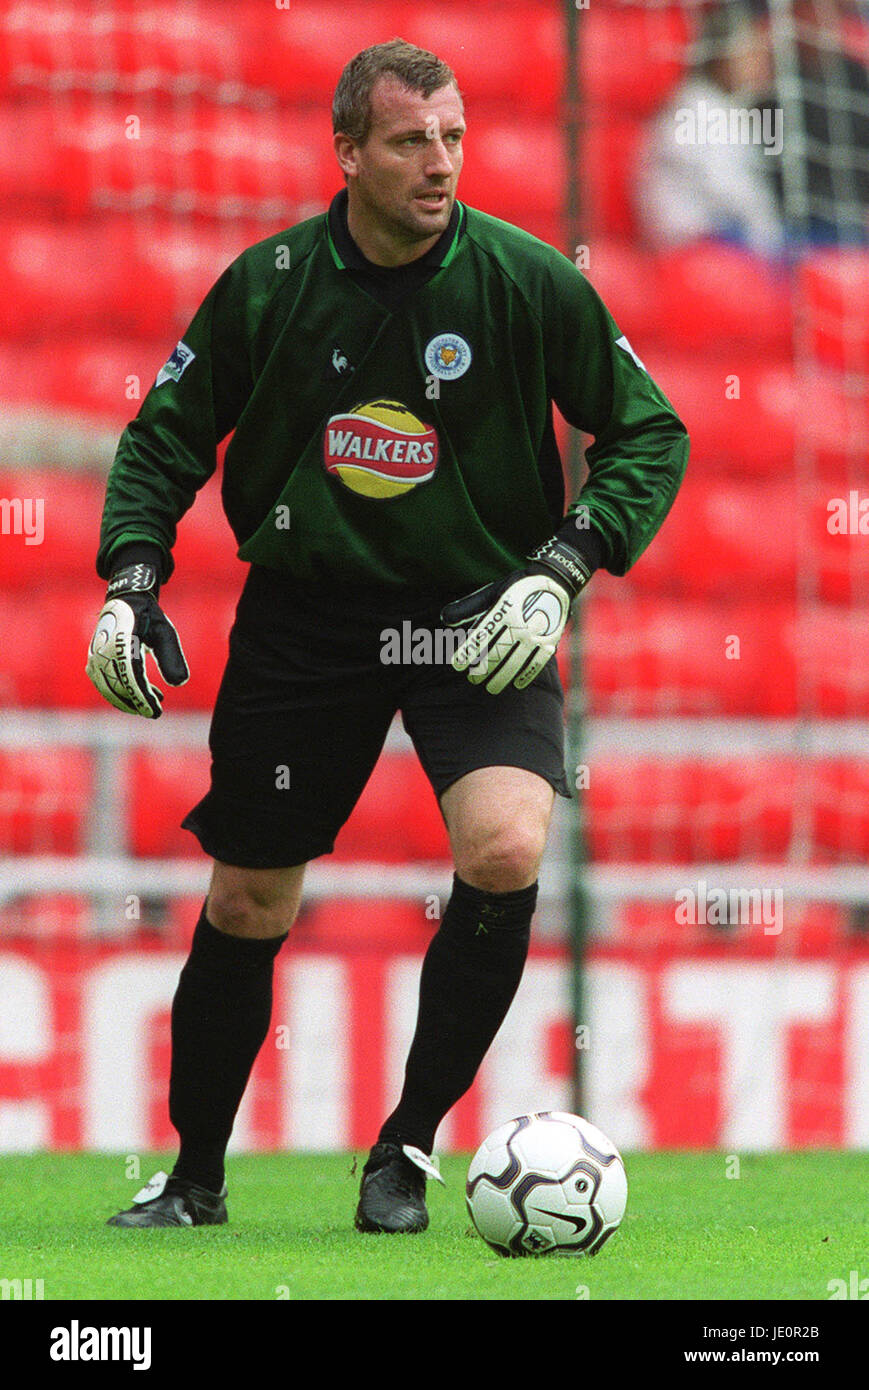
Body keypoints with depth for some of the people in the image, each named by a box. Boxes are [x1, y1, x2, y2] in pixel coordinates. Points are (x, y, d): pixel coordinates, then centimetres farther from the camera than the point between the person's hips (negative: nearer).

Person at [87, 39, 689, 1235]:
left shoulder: (525, 281, -11)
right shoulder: (269, 284, -7)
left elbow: (650, 433, -2)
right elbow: (165, 438, 6)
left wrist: (563, 570, -14)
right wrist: (132, 581, -7)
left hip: (475, 615, -1)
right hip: (304, 611, 1)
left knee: (507, 852, -25)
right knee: (247, 907, 6)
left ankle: (409, 1145, -6)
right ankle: (195, 1179, 29)